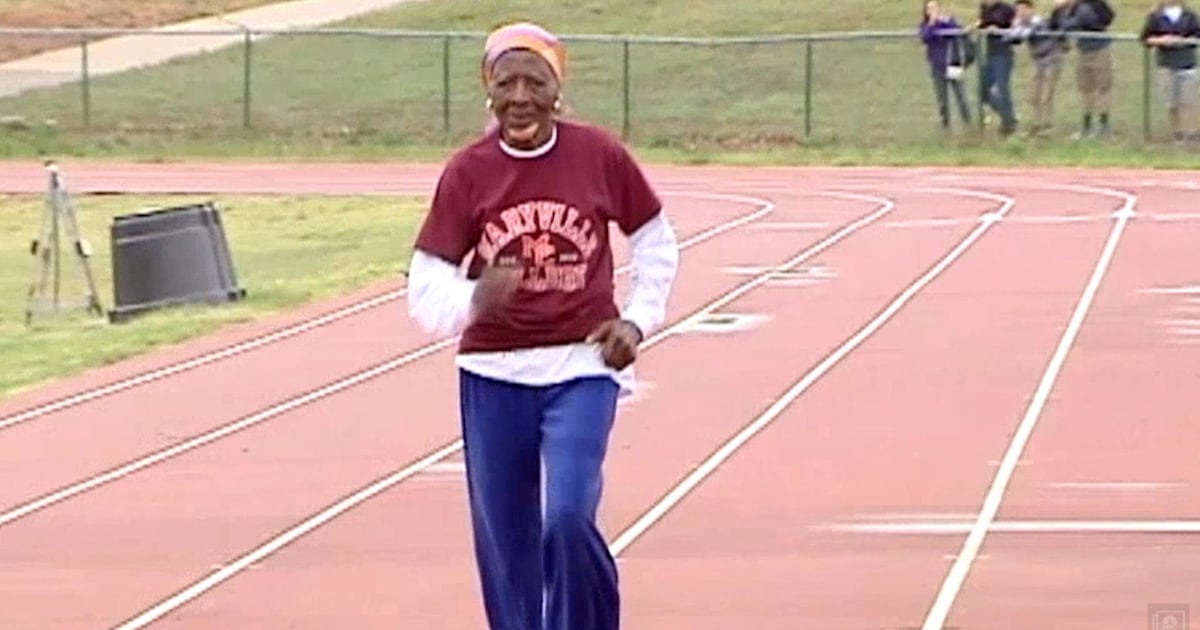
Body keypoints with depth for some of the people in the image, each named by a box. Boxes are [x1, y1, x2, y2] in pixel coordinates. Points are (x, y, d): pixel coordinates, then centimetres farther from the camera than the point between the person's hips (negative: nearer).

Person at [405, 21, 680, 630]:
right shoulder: (467, 172, -5)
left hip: (582, 369, -1)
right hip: (493, 377, 1)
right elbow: (425, 289, -10)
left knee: (568, 519, -18)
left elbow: (655, 241, 13)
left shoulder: (600, 155, -4)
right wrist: (475, 300, -30)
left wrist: (638, 319, 1)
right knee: (505, 542, 5)